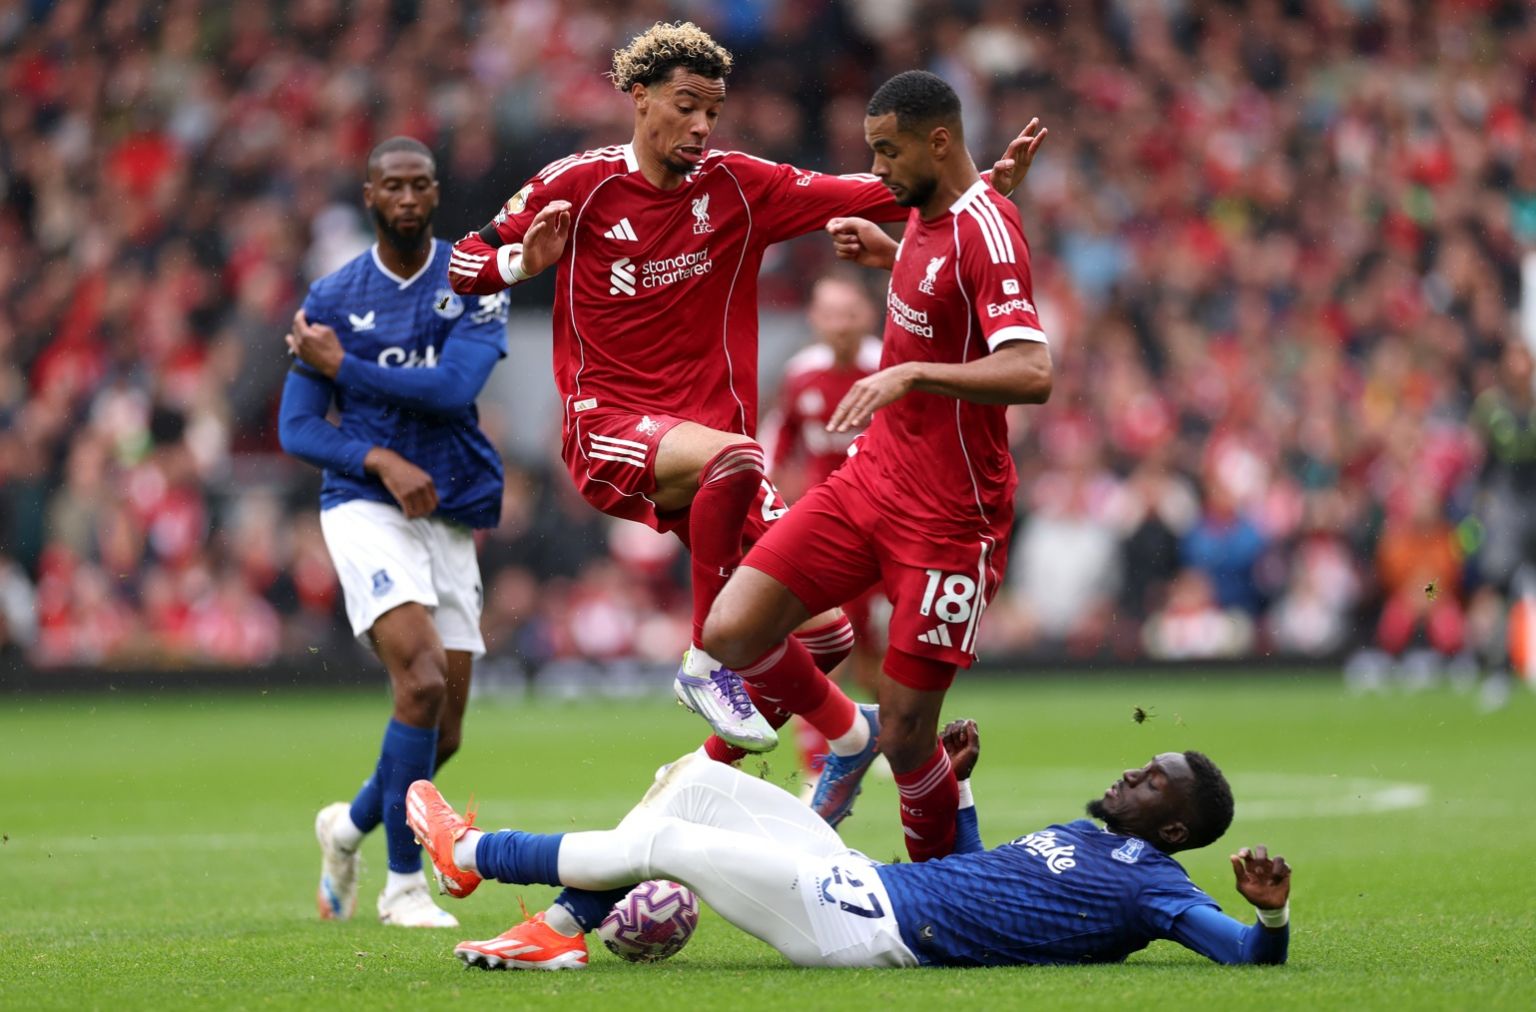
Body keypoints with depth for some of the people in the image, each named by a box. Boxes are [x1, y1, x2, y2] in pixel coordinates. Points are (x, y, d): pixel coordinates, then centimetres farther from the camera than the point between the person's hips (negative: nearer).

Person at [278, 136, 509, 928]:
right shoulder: (332, 298, 3)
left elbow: (454, 386, -14)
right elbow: (296, 429, 1)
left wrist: (340, 364, -11)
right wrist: (381, 461, -15)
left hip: (450, 517, 3)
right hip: (364, 507, -3)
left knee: (443, 735, 4)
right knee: (422, 681, -23)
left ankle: (348, 826, 34)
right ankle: (404, 884, -13)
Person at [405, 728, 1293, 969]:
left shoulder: (1150, 885, -7)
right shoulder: (1080, 839, 20)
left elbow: (1248, 953, -18)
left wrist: (1272, 915, -38)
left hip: (871, 928, -10)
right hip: (865, 885, 10)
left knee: (661, 843, -7)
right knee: (693, 779, 14)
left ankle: (471, 854, 9)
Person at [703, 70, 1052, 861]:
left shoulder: (984, 230, -19)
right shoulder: (925, 214, 8)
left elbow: (1030, 373, -32)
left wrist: (910, 376, -39)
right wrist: (886, 254, 21)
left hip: (948, 515, -8)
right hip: (870, 479, 8)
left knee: (905, 741, -5)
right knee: (728, 635, -6)